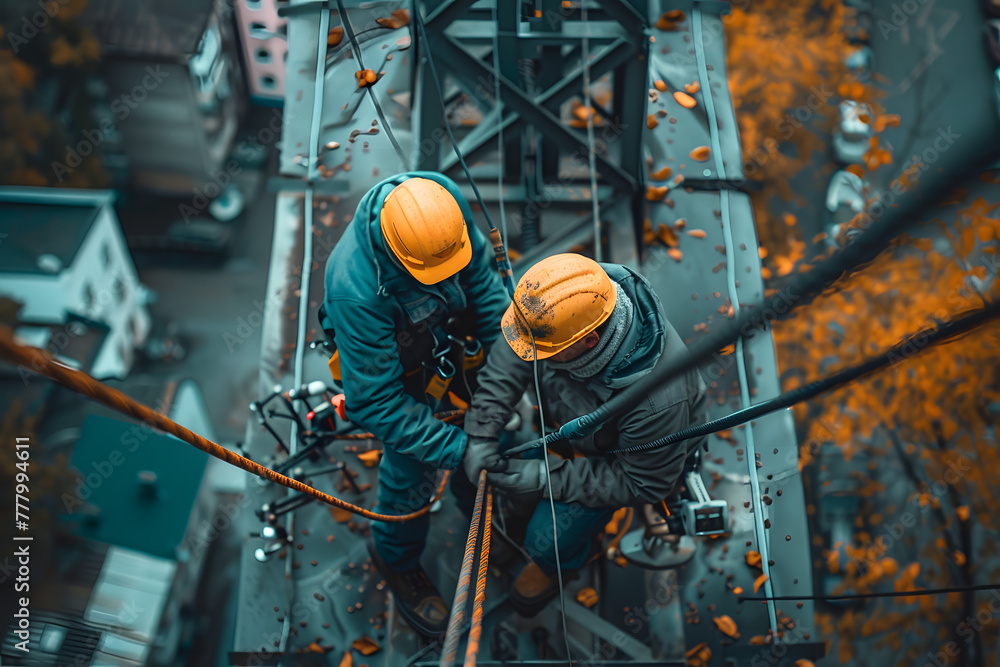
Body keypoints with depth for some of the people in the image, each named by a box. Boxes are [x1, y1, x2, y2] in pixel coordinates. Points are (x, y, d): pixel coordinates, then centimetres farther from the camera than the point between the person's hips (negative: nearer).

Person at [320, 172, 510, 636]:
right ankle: (396, 559, 45)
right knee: (413, 471, 13)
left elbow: (481, 275, -11)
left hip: (451, 333, 6)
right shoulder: (356, 289, -45)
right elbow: (372, 402, -34)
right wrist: (452, 447, -33)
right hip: (399, 368, -5)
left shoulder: (443, 198, -30)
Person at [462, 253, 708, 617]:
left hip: (620, 455, -5)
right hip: (566, 413, 5)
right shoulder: (563, 304, -33)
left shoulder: (658, 400, -45)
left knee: (547, 540, -5)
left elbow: (646, 485, -27)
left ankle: (557, 564, 33)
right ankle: (532, 506, 43)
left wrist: (548, 477, -29)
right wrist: (481, 434, -24)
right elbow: (508, 360, -15)